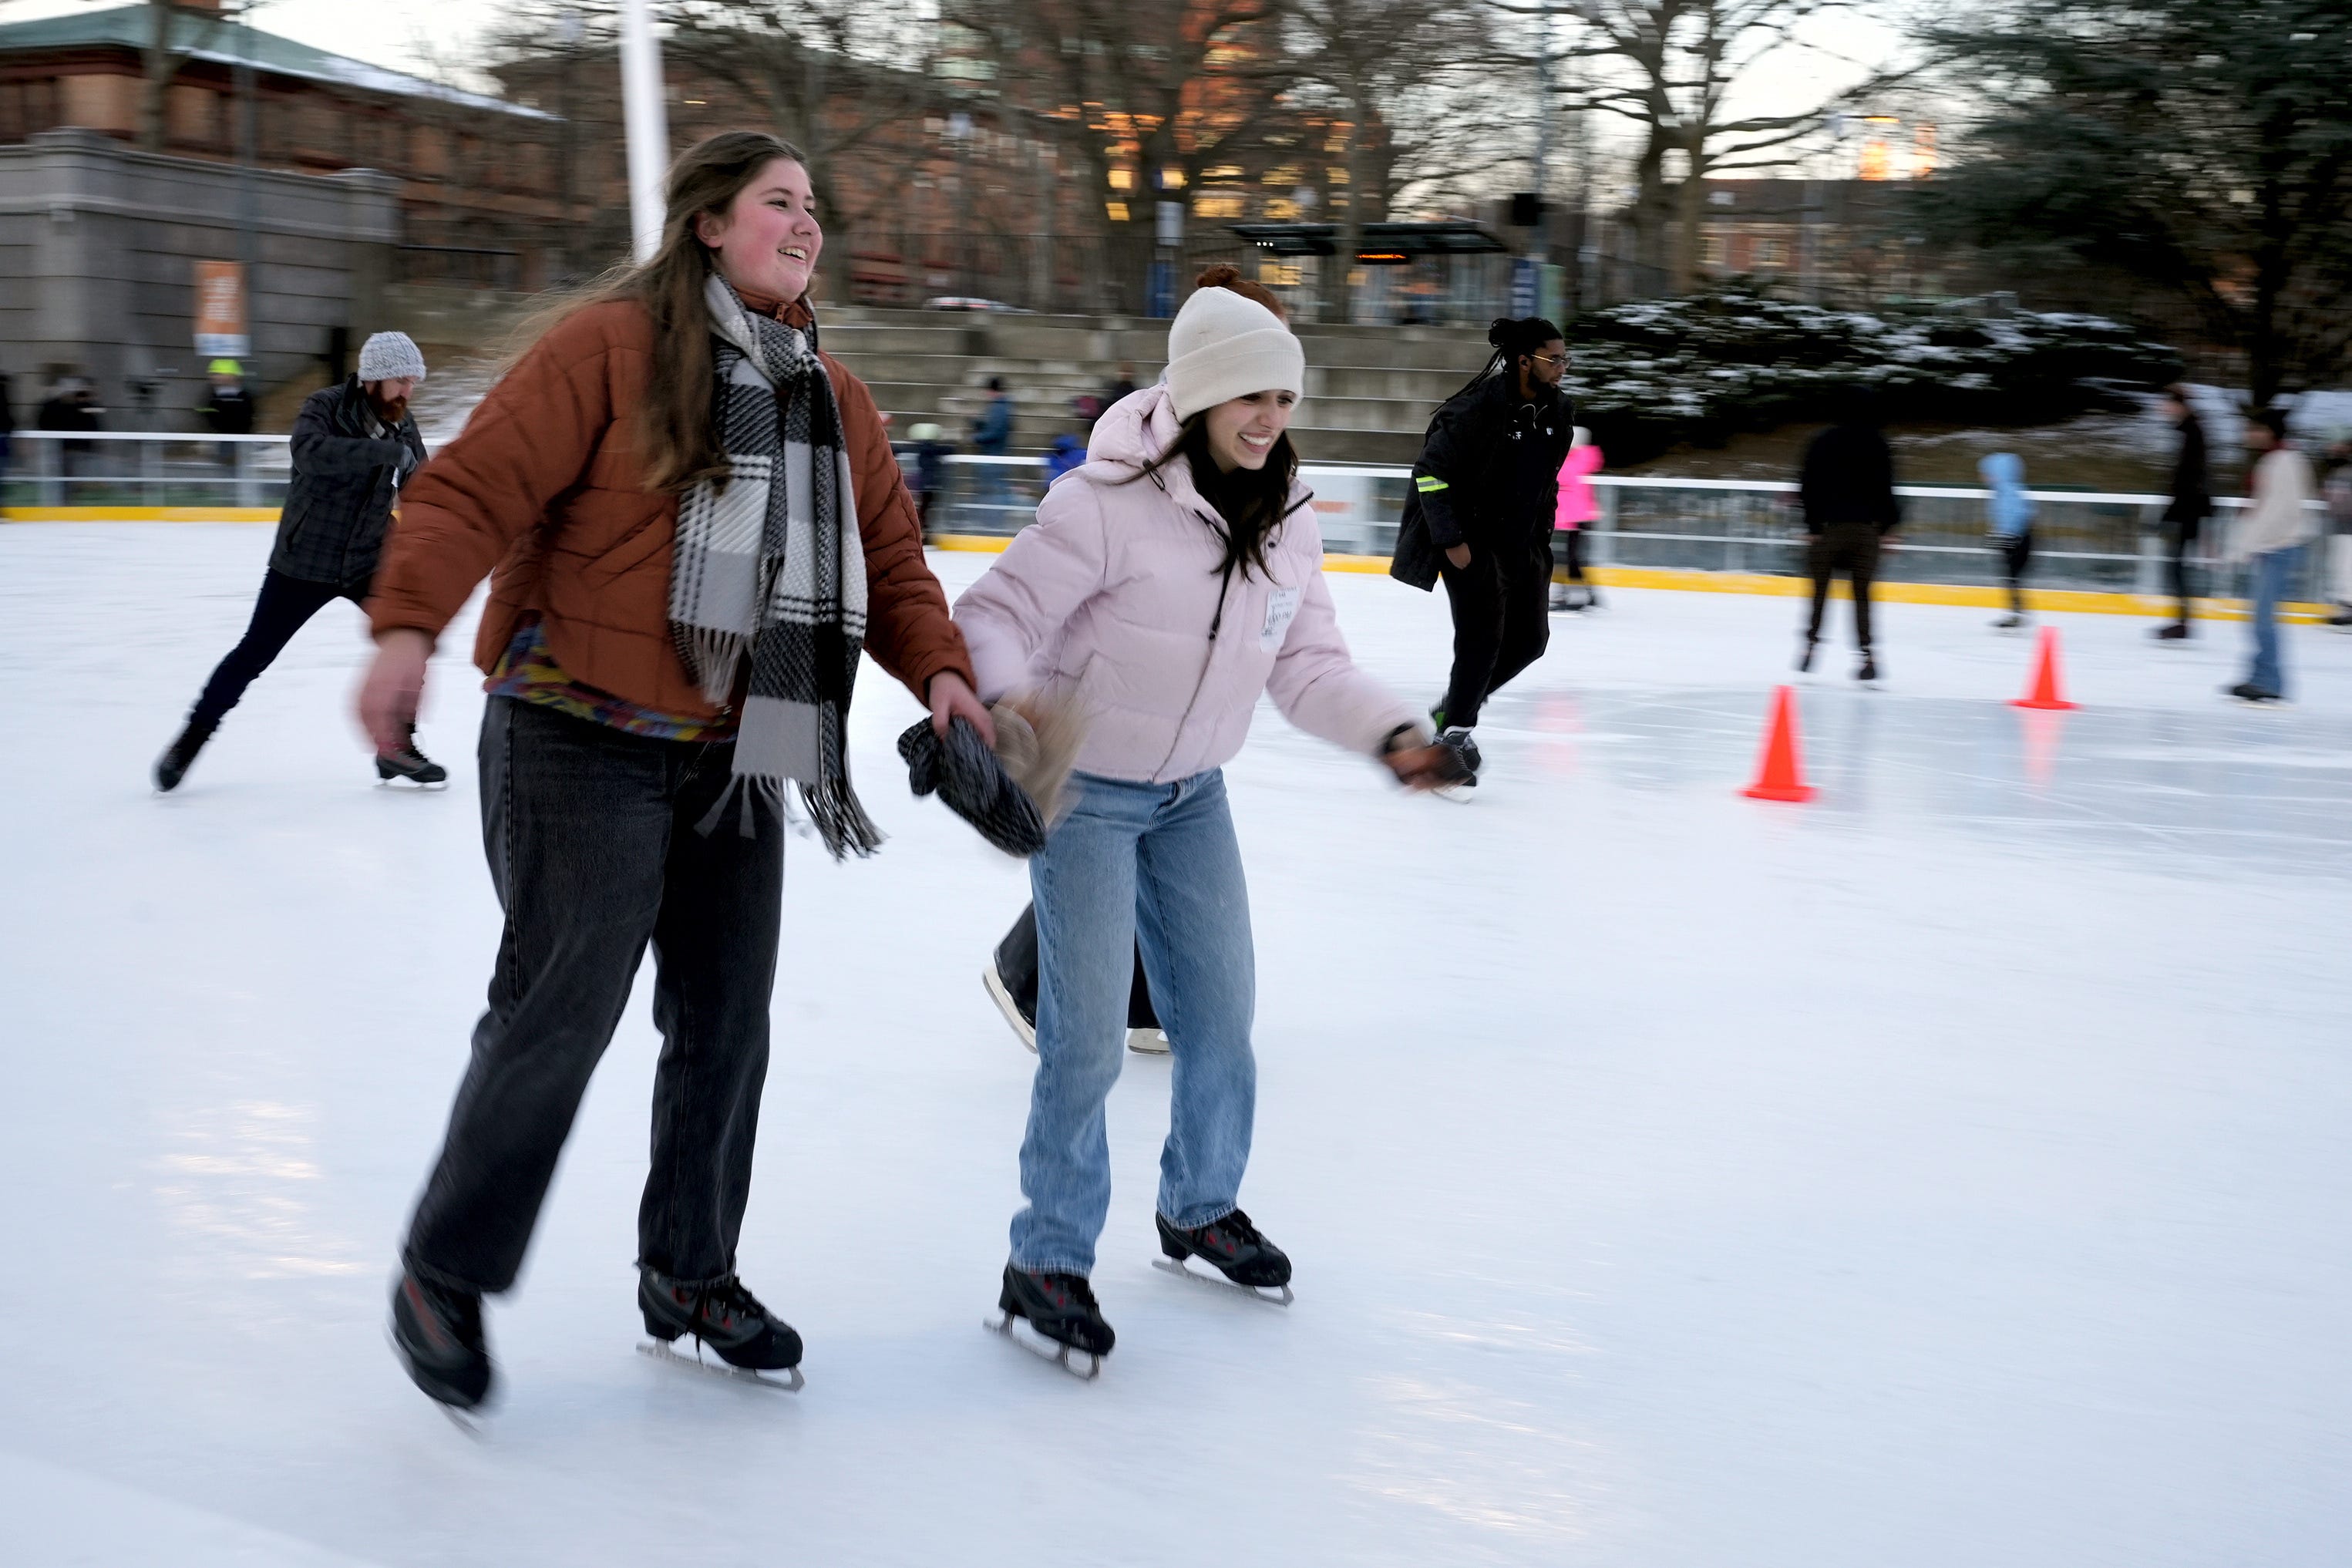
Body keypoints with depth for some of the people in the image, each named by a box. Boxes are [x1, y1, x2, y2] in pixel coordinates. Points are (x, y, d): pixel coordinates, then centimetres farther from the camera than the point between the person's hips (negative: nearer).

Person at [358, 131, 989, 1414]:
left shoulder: (831, 399, 11)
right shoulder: (608, 343, -11)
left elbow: (888, 557, 13)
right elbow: (475, 487, -17)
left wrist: (937, 668, -4)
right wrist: (407, 623, -31)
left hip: (733, 759, 7)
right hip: (578, 740, -7)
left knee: (726, 1026, 13)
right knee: (558, 1017, -3)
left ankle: (689, 1275, 33)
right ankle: (443, 1277, 19)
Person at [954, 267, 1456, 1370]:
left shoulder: (1285, 519, -2)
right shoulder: (1109, 502, -24)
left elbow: (1307, 665, 1)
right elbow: (996, 613, -22)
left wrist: (1390, 732, -14)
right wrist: (1008, 700, -41)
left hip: (1193, 792, 7)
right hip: (1084, 790, -7)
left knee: (1221, 1010, 15)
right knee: (1088, 1037, -7)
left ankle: (1201, 1207, 38)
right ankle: (1045, 1264, 11)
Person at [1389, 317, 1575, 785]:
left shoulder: (1558, 412, 2)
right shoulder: (1479, 407, -20)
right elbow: (1429, 472, -18)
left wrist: (1542, 536, 15)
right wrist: (1450, 540, -19)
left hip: (1521, 543, 7)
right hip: (1470, 539, -7)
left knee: (1529, 639, 5)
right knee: (1483, 633, -13)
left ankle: (1456, 705, 22)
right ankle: (1456, 729, 1)